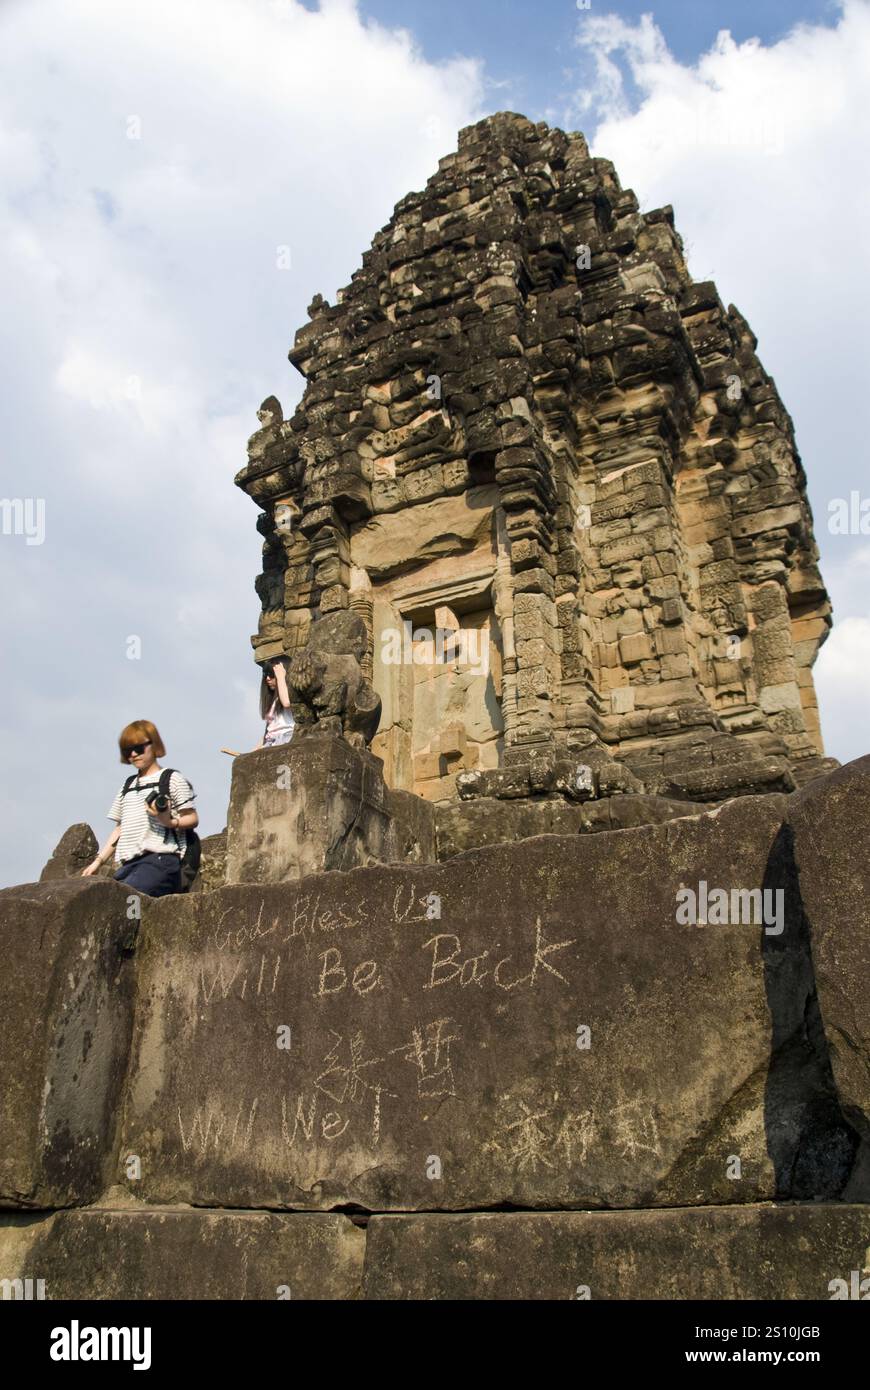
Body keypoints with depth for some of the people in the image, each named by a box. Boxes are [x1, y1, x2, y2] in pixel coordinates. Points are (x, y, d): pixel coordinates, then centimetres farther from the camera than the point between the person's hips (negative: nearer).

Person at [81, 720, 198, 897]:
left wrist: (169, 822, -18)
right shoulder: (127, 786, 25)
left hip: (159, 860, -6)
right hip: (128, 864, 6)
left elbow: (192, 819, 2)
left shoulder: (172, 779, 6)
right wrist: (99, 860, 20)